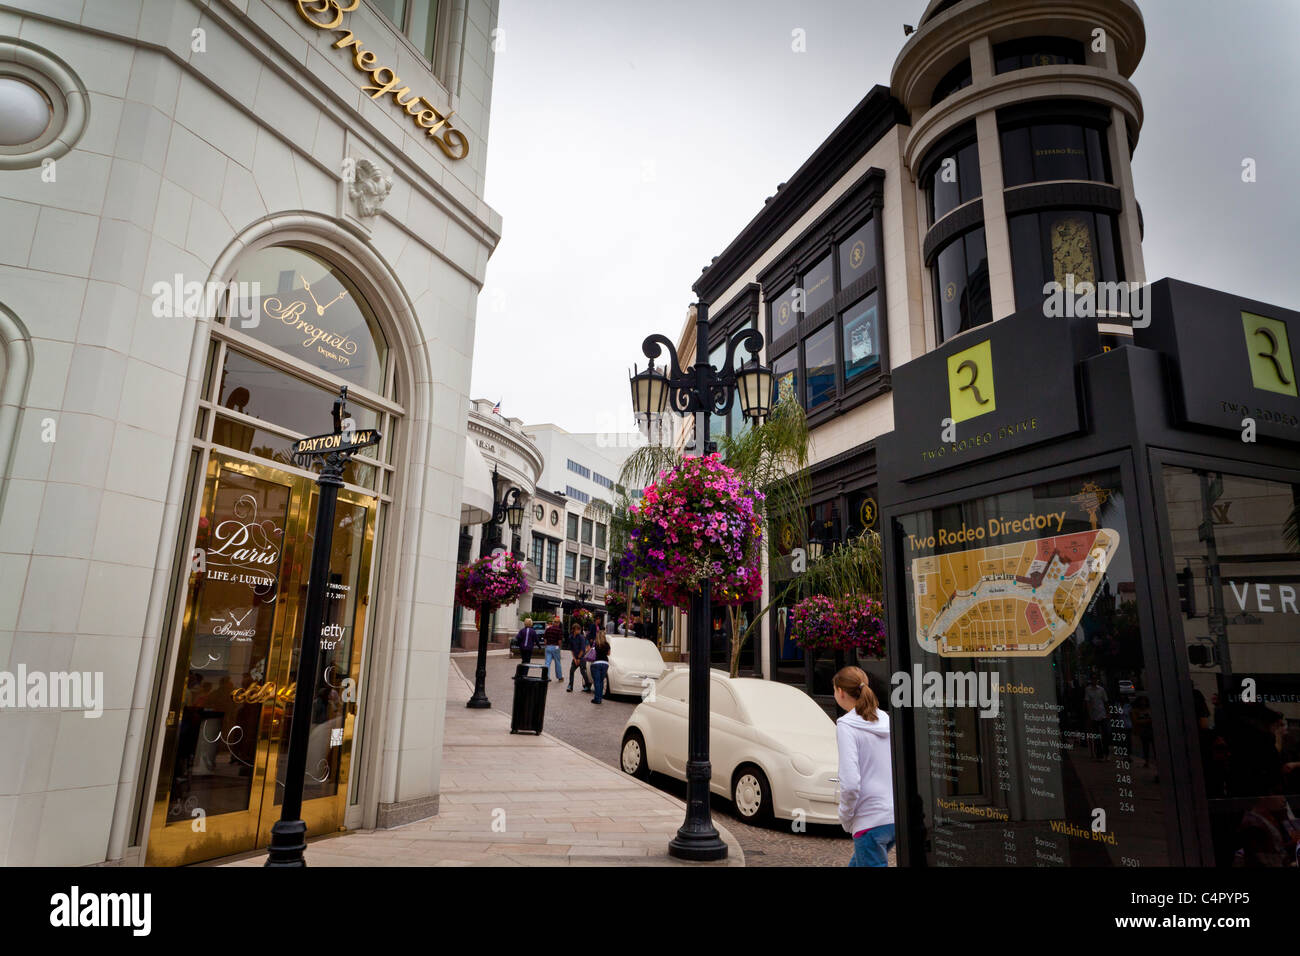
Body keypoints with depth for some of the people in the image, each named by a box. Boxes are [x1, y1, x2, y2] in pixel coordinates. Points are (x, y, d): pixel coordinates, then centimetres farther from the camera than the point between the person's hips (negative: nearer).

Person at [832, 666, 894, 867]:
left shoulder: (846, 726, -13)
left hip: (872, 821, -8)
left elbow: (850, 784, -20)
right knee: (857, 864, 23)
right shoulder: (886, 721, 8)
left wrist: (845, 817, -3)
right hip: (897, 815, 8)